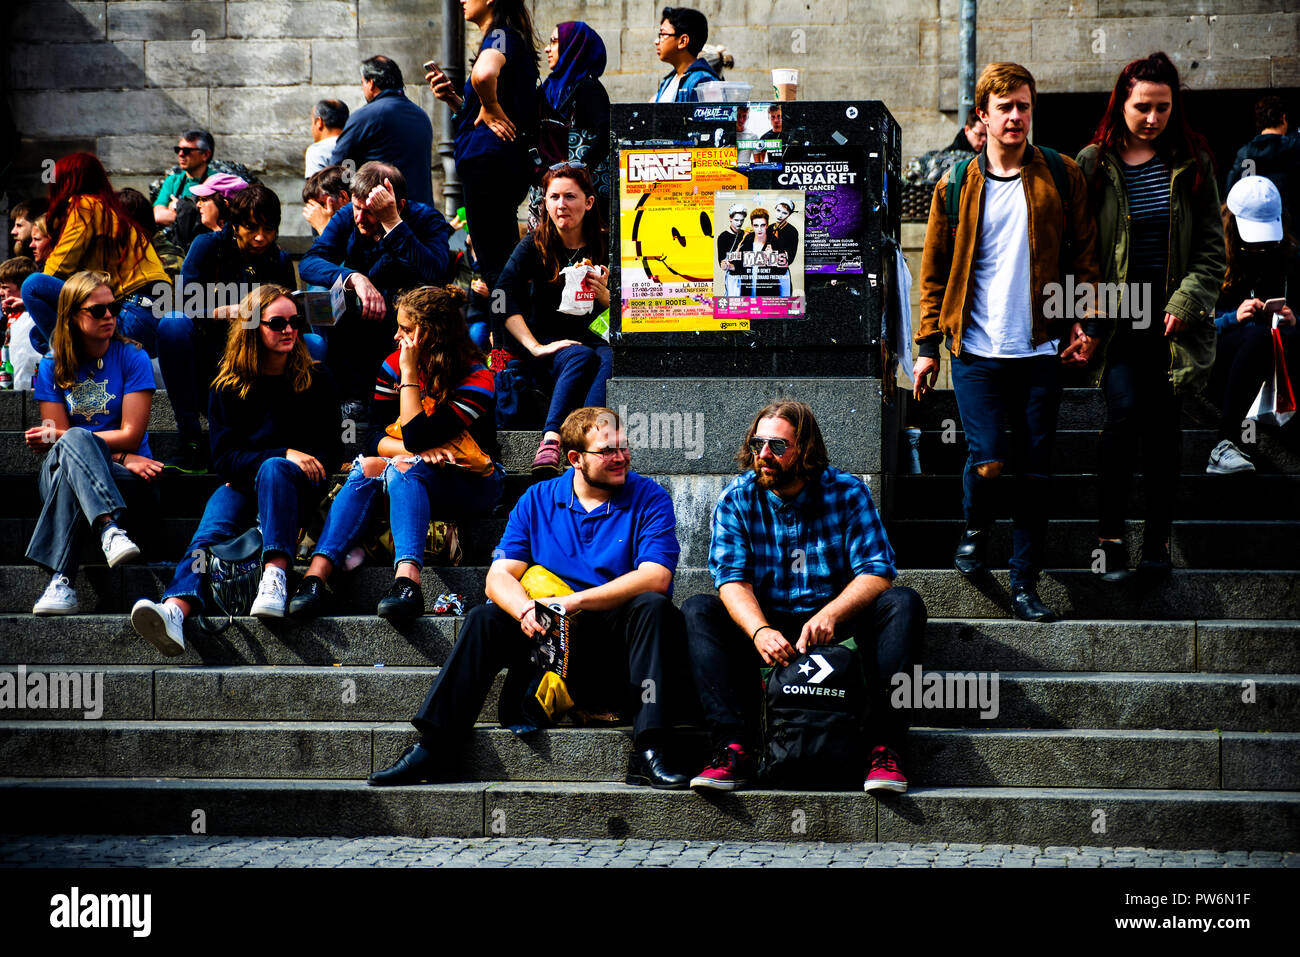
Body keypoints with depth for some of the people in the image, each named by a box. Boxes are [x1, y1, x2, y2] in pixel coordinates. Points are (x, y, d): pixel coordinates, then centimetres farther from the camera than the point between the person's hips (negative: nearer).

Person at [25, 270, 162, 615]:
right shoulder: (53, 367, 9)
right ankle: (110, 531, -57)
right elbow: (60, 436, 1)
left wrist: (58, 438, -7)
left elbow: (131, 435, -5)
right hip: (61, 469, 2)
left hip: (125, 479, -2)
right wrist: (122, 458, -13)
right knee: (69, 445, -35)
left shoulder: (132, 358, 2)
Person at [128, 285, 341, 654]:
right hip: (243, 483, 1)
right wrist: (284, 454, -18)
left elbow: (332, 448, 8)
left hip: (300, 488, 0)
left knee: (273, 470, -36)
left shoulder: (317, 379, 6)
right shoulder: (228, 387, 5)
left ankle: (274, 577, -55)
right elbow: (224, 458, -3)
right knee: (211, 530, -31)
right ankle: (176, 608, -61)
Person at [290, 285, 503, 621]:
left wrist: (410, 372, -23)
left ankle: (407, 579, -56)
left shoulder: (476, 379, -17)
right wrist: (418, 450, -22)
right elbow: (374, 438, -3)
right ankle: (317, 573, -42)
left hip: (472, 484, -5)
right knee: (367, 466, -26)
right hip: (415, 473, 5)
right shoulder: (393, 366, 2)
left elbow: (417, 436, -25)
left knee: (403, 467, -34)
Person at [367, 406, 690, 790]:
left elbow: (655, 578, -17)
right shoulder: (538, 501, 7)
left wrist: (574, 601, -25)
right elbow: (499, 576, -1)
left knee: (653, 607, -32)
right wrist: (527, 610, -25)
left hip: (619, 635, -2)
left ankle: (648, 753, -39)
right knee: (485, 619, -18)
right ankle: (433, 748, -24)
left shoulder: (649, 498, -3)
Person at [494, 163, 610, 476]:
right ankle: (550, 442, -50)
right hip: (545, 341, -2)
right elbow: (505, 301, -14)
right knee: (581, 357, -35)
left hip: (587, 338, 2)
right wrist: (536, 347, -25)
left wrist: (604, 294, -13)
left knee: (612, 359, -32)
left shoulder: (604, 247, 4)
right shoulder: (535, 245, -2)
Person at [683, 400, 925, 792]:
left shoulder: (846, 492, -6)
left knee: (903, 603, -27)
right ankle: (734, 748, -37)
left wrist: (830, 615, -32)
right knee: (697, 611, -24)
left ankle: (884, 747, -36)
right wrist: (760, 631, -35)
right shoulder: (736, 499, -3)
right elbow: (732, 580, -13)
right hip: (765, 625, 1)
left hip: (836, 627, -1)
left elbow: (876, 572, -13)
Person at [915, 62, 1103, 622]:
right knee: (988, 460, -11)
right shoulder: (956, 186, 5)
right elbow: (935, 271, 9)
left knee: (1035, 471, 1)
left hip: (1041, 350, 1)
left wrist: (1087, 321, -3)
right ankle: (975, 528, 21)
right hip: (977, 350, -1)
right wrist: (928, 347, 5)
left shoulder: (1061, 178, 6)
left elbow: (1084, 255, 8)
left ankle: (1025, 582, 11)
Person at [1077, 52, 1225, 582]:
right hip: (1118, 314, -2)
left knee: (1163, 421, 4)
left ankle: (1157, 538, 14)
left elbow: (1212, 246, 5)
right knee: (1125, 411, -17)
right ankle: (1110, 534, -5)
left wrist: (1186, 302, -7)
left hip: (1172, 315, 2)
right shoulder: (1093, 163, -1)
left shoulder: (1192, 162, 4)